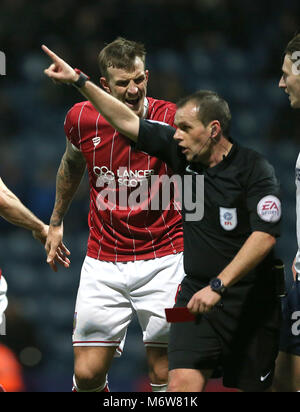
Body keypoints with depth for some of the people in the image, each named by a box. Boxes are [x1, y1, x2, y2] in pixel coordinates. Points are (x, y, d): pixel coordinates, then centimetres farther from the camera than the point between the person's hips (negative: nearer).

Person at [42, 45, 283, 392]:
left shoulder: (255, 169, -11)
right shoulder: (182, 154, 4)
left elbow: (265, 236, -19)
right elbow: (128, 122, 10)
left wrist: (218, 286, -23)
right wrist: (79, 81, 8)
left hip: (251, 298, -4)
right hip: (197, 292, 4)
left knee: (248, 389, 0)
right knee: (183, 382, -13)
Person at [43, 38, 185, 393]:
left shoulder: (170, 120, -12)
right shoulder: (82, 120, -3)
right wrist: (56, 222, 29)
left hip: (163, 259, -2)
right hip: (103, 262, 2)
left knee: (164, 376, -2)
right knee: (87, 374, -2)